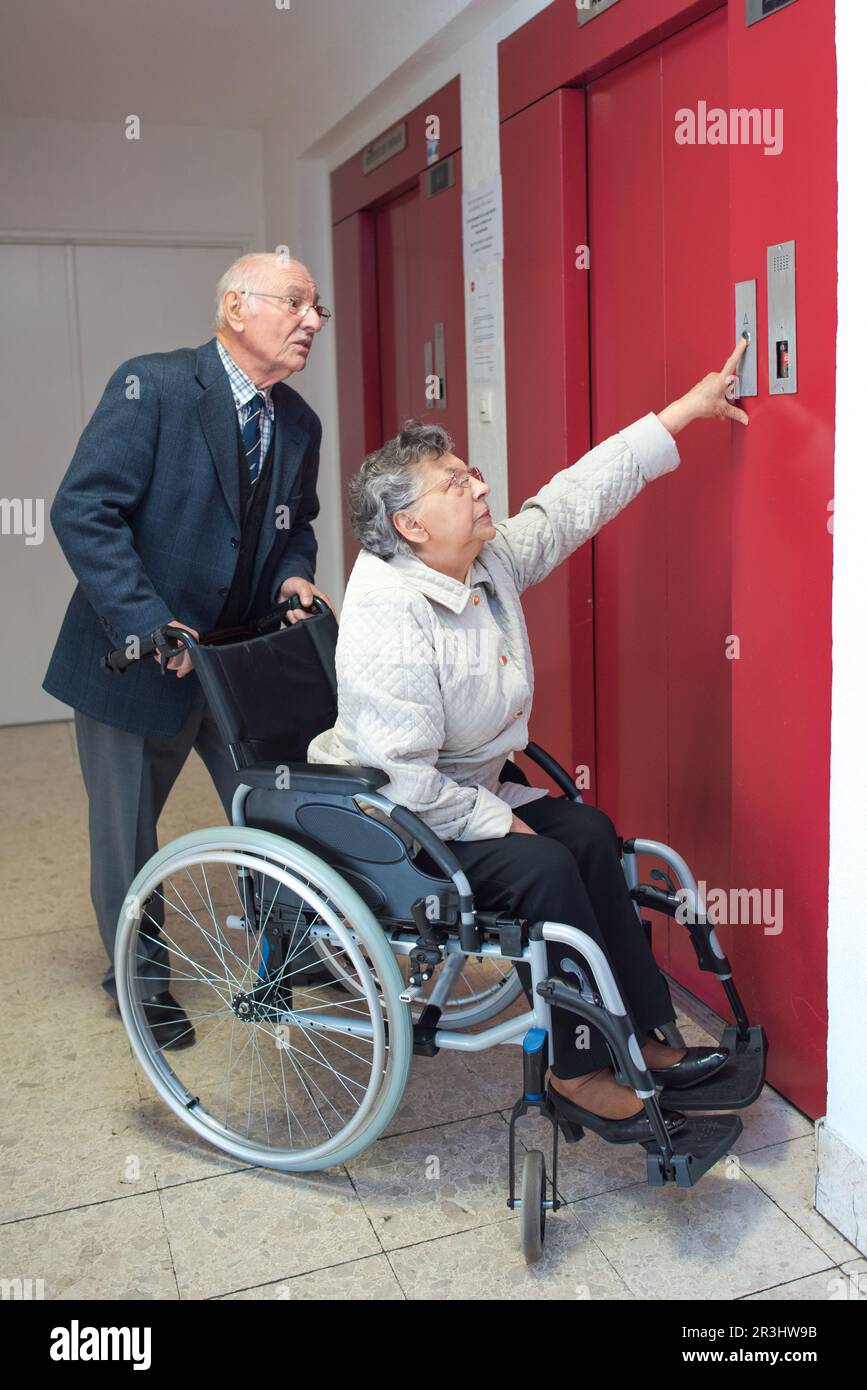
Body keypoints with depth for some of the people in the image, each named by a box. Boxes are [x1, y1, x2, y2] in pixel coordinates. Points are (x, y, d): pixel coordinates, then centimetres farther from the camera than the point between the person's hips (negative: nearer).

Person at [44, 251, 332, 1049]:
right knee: (127, 831, 10)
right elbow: (83, 512, -21)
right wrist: (150, 625, -26)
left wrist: (295, 576, -5)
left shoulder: (298, 423, 3)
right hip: (139, 656, -5)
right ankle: (141, 976, 32)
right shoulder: (153, 385, -16)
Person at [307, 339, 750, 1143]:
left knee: (588, 831, -1)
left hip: (470, 789, 10)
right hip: (393, 820, -9)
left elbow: (576, 498, 5)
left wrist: (689, 408, 7)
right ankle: (579, 1074, -7)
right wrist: (500, 824, -19)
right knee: (544, 868, -22)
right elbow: (404, 776, -29)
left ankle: (638, 1033, 6)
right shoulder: (386, 618, -27)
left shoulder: (493, 560, -1)